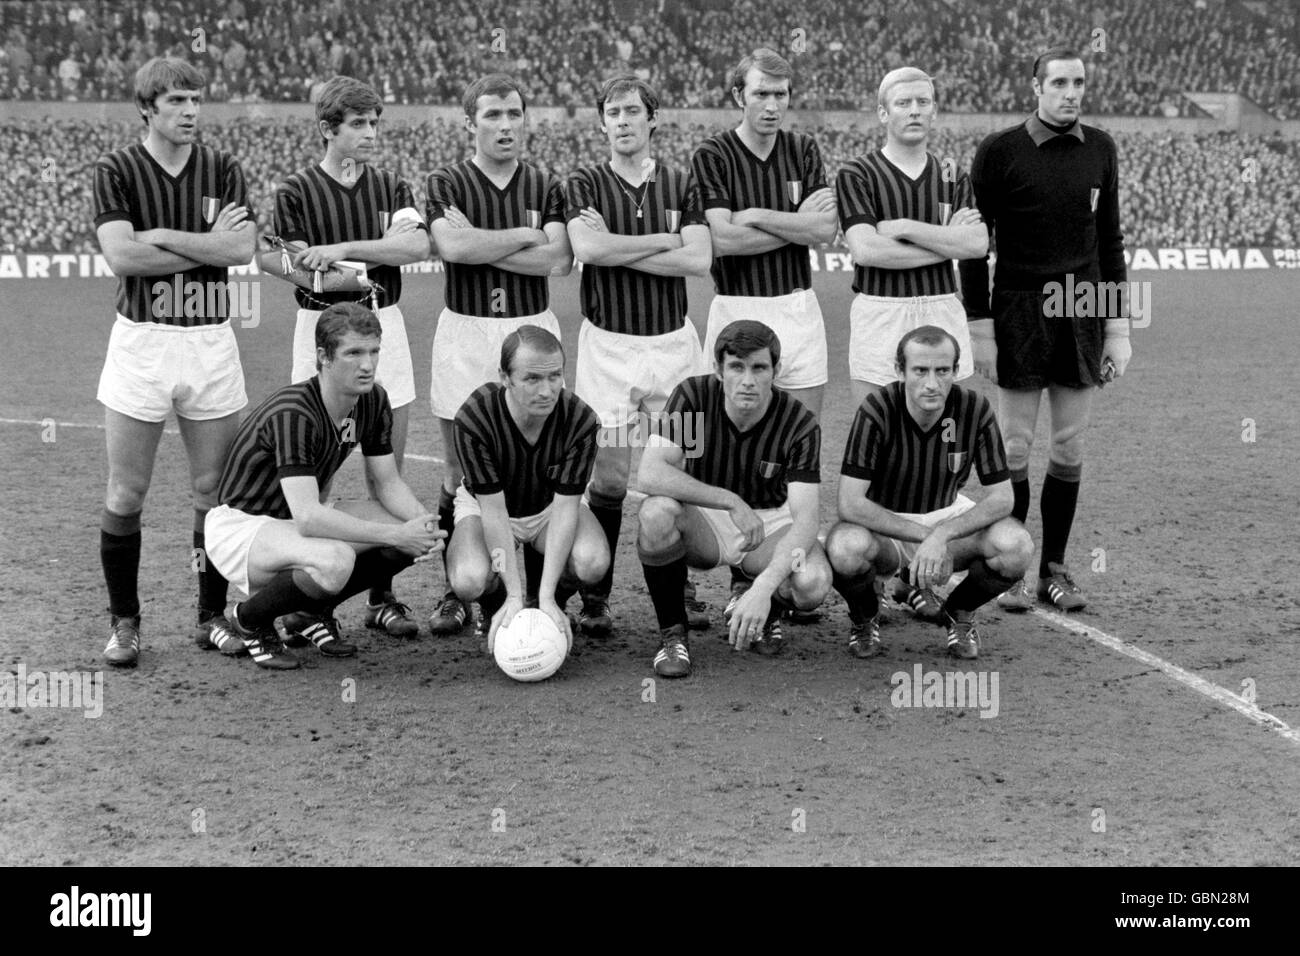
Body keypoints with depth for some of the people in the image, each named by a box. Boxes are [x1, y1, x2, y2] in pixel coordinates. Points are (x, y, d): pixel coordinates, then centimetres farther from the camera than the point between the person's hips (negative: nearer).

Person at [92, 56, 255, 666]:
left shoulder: (222, 170, 6)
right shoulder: (117, 171, -1)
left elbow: (242, 248, -8)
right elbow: (120, 255, -15)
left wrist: (163, 235, -14)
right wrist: (207, 243, -12)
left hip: (211, 342, 2)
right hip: (141, 342, -2)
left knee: (215, 490, 6)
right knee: (126, 494, 1)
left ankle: (212, 615, 19)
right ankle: (124, 622, 13)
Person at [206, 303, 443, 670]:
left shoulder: (374, 401, -6)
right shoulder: (293, 413, -31)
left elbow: (388, 483, 2)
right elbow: (308, 518, -38)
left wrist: (423, 523, -19)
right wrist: (395, 534, -39)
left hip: (306, 515, 8)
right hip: (242, 521, -8)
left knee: (416, 538, -10)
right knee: (334, 560, -37)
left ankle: (311, 612, 10)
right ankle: (250, 619, -6)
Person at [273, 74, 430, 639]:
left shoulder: (391, 188, 9)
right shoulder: (297, 191, 0)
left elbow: (417, 244, -9)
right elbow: (301, 269, -6)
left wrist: (344, 250, -18)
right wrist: (366, 270, -15)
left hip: (384, 325, 3)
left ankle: (381, 597, 12)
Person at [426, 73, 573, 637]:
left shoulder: (546, 187, 8)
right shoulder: (446, 184, 3)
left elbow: (559, 260, -7)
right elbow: (452, 247, -17)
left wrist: (481, 244, -10)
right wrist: (526, 236, -8)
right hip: (464, 333, -1)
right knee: (460, 473, 3)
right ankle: (456, 592, 12)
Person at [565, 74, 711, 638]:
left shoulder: (681, 184, 8)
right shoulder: (585, 186, 3)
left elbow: (699, 260, -6)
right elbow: (588, 249, -17)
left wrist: (618, 248, -10)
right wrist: (662, 241, -9)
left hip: (673, 340, 2)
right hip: (608, 343, -2)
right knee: (610, 479, -3)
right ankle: (594, 598, 8)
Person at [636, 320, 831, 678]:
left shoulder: (800, 425, -21)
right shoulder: (692, 397, -19)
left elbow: (805, 520, -28)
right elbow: (649, 474, -30)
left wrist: (763, 587, -44)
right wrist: (732, 502, -36)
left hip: (771, 522, 0)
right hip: (703, 518, 0)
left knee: (812, 583, -32)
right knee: (658, 511, -35)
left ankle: (766, 613, 7)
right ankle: (672, 634, -12)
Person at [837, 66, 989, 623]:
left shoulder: (952, 179, 13)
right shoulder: (858, 175, 1)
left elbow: (977, 243, -3)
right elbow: (865, 248, -13)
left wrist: (905, 227, -11)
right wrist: (945, 240, -8)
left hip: (941, 314, 4)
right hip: (878, 317, -3)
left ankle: (915, 576, 11)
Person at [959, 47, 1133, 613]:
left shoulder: (1099, 149, 8)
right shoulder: (999, 152, -4)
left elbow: (1110, 240, 13)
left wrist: (1119, 326, 9)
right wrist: (980, 328, -7)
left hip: (1084, 311, 4)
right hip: (1020, 311, -3)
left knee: (1070, 449, 6)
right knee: (1014, 446, 0)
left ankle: (1054, 569, 15)